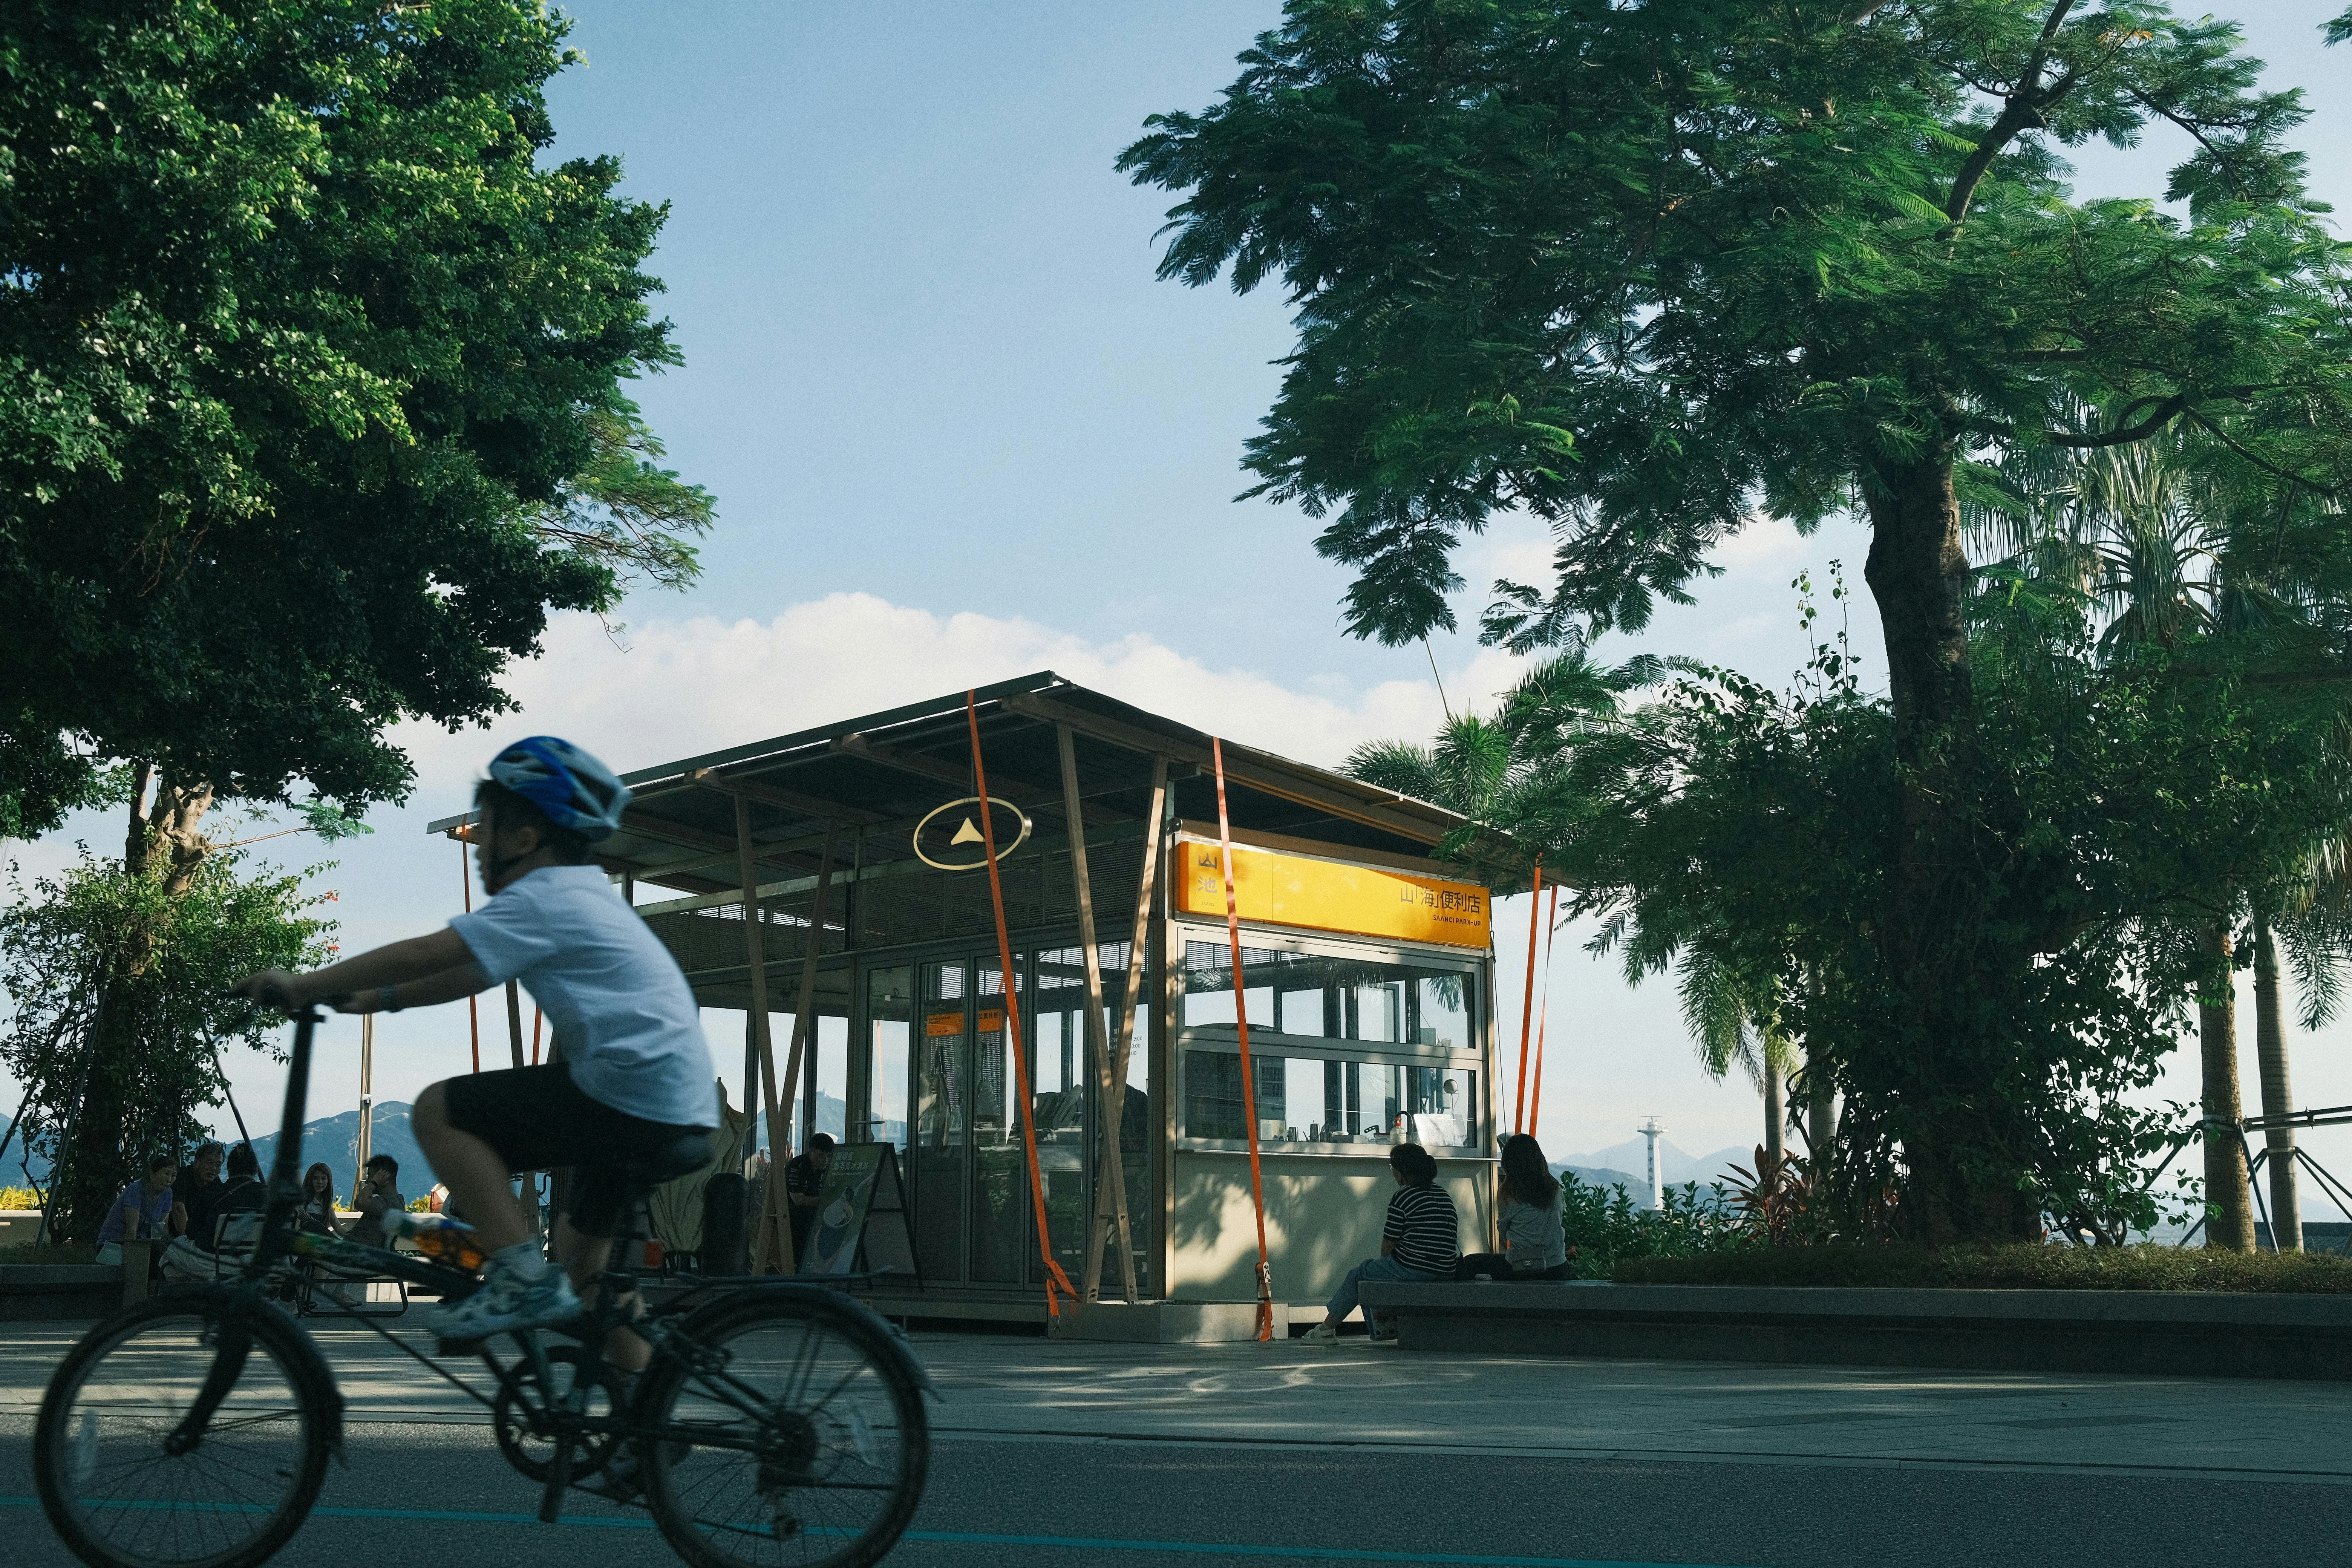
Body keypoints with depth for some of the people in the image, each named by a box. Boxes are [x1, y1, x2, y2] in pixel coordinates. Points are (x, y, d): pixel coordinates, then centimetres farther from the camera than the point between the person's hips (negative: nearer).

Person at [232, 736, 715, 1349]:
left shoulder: (543, 898, -9)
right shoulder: (584, 895, 21)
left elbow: (425, 953, -13)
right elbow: (473, 973, 26)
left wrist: (302, 986, -5)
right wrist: (380, 997, 22)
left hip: (631, 1089, -10)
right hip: (682, 1107, 10)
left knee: (439, 1110, -7)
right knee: (581, 1246, 27)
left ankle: (524, 1279, -11)